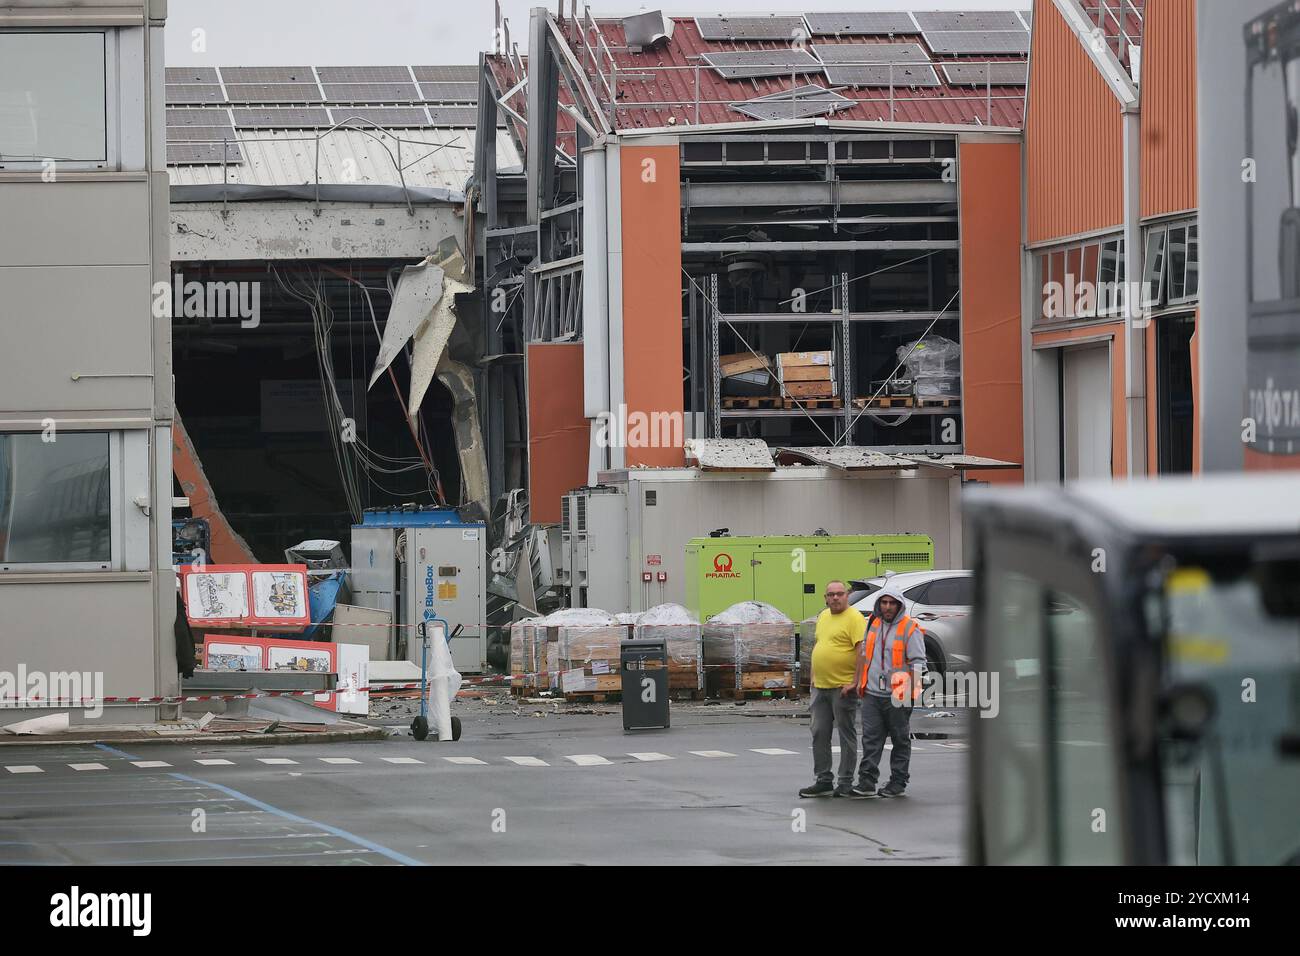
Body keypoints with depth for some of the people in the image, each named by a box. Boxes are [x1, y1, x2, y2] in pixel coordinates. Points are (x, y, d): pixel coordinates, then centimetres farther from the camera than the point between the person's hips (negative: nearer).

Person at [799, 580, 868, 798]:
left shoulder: (854, 618, -10)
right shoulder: (823, 617, 15)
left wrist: (856, 681, -20)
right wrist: (812, 674, 19)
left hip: (843, 687, -8)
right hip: (821, 687, 8)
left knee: (847, 735, 0)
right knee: (819, 734, 8)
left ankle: (846, 784, 5)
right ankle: (823, 781, 15)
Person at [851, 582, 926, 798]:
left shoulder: (910, 629, -6)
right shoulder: (873, 625, 12)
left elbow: (918, 662, -8)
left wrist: (910, 686, -20)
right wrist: (860, 681, 18)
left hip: (897, 697, -5)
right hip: (872, 693, 5)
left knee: (900, 740, 5)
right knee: (871, 739, -2)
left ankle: (898, 783, 12)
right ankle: (866, 782, -3)